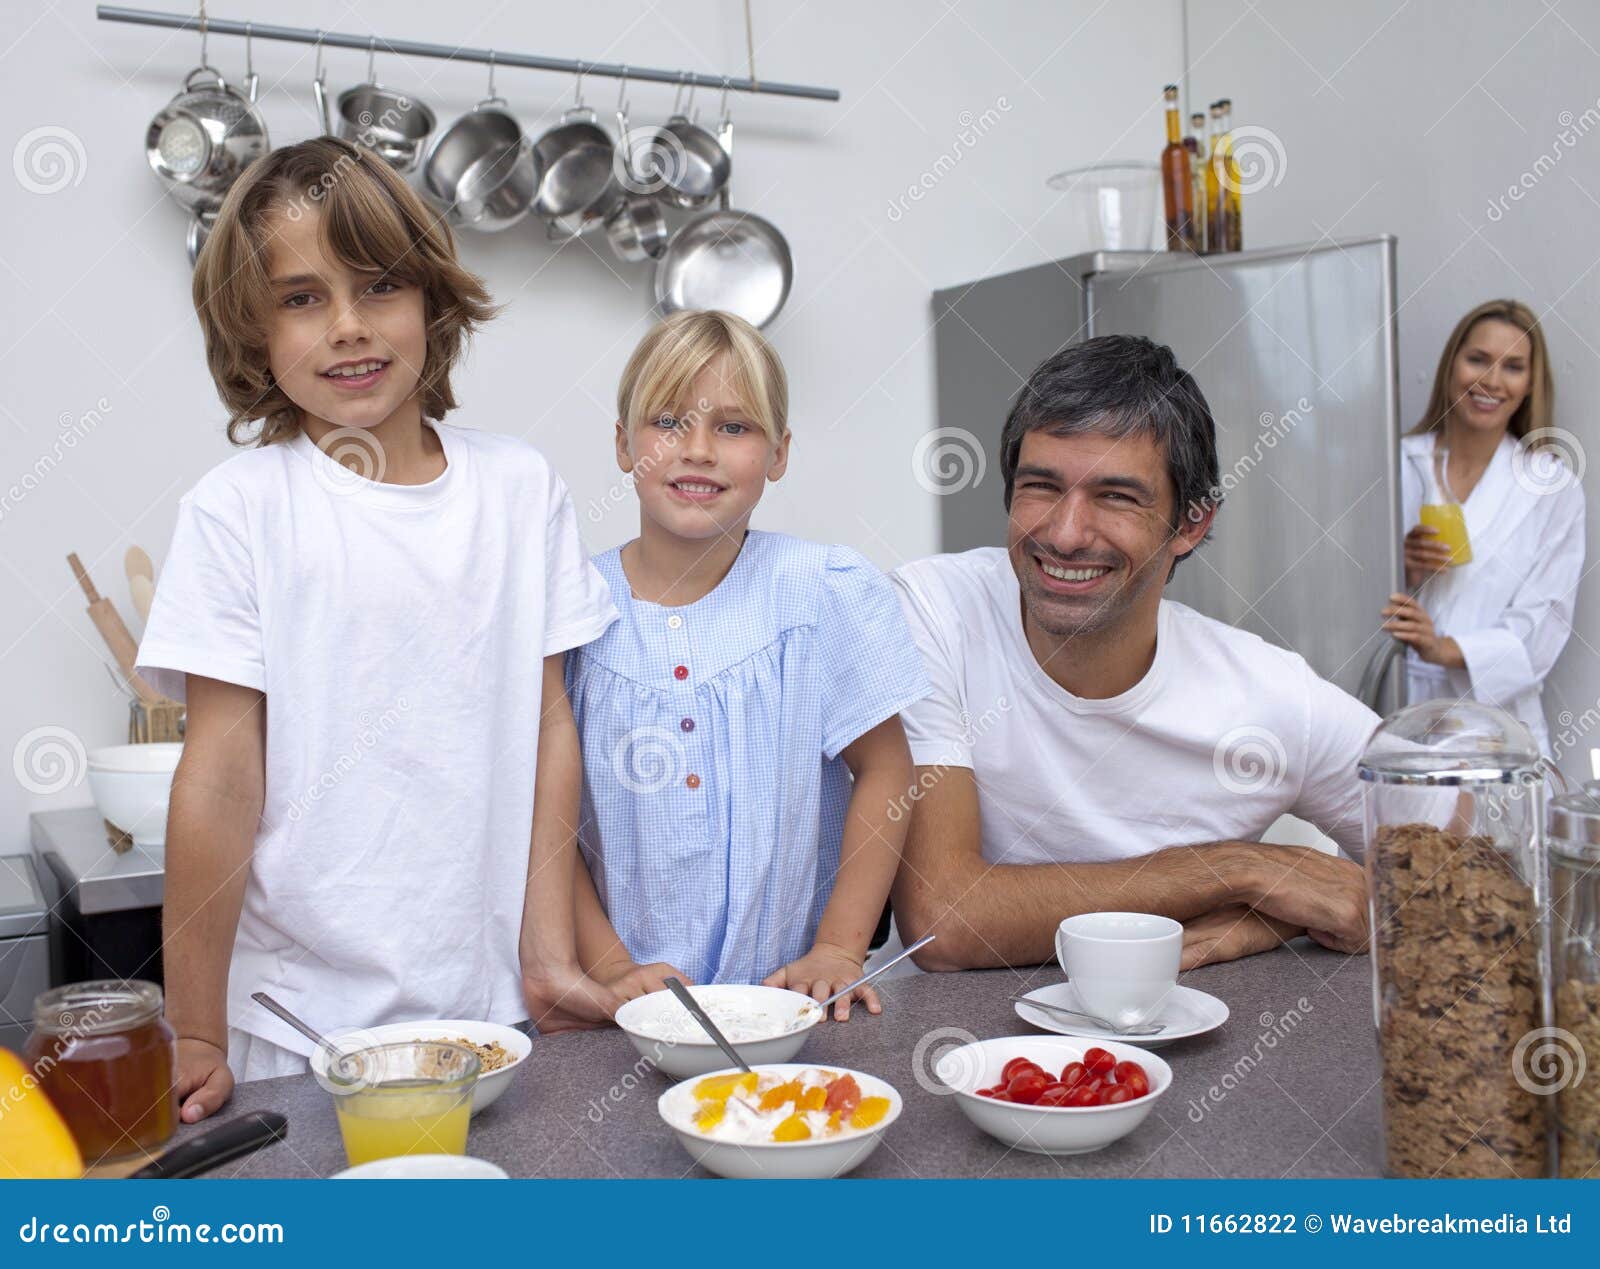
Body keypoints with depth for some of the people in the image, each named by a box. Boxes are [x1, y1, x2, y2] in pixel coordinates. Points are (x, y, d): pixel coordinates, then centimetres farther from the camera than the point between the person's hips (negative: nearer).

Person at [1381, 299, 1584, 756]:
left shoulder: (1553, 487, 4)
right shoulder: (1396, 465, 7)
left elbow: (1542, 625, -3)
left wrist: (1445, 649, -18)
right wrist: (1398, 571, -9)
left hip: (1495, 718, 0)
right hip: (1397, 713, 1)